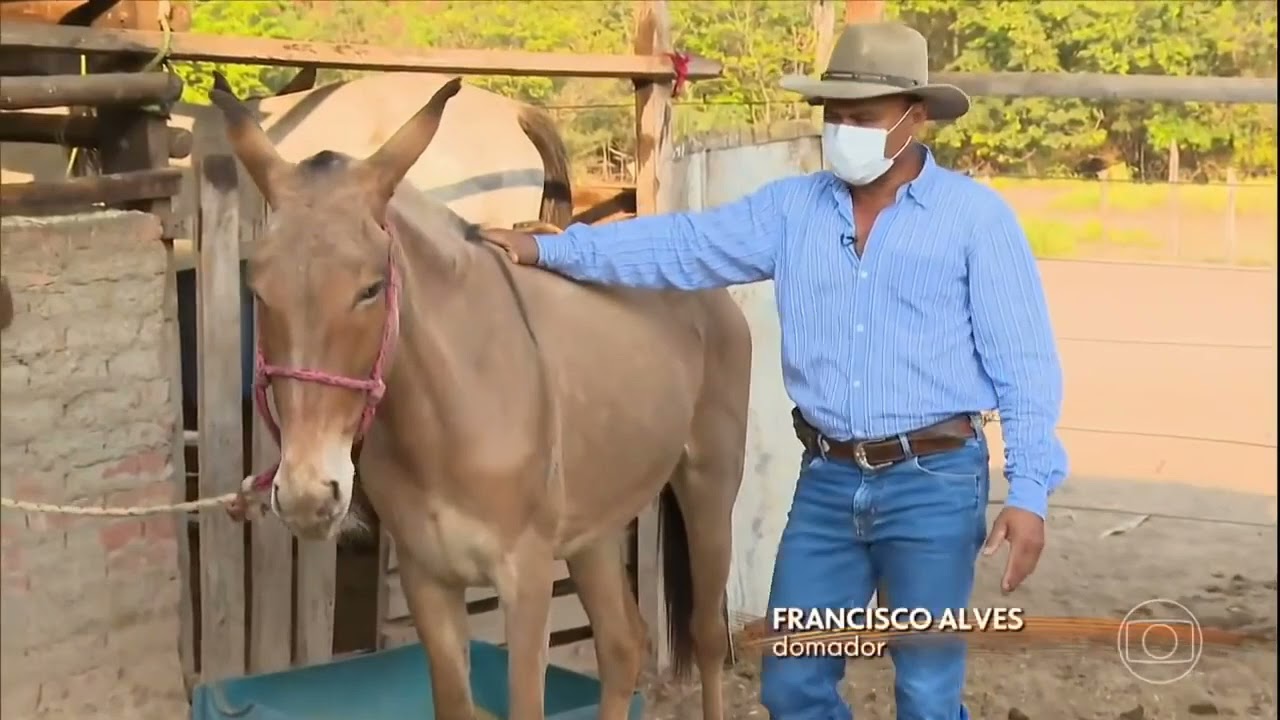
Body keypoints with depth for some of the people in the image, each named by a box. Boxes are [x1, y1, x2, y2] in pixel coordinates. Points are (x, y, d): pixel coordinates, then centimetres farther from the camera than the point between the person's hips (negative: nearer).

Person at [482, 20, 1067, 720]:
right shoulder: (790, 208, 5)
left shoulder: (977, 215, -6)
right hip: (826, 480, 4)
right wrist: (546, 249, -7)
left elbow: (1026, 362, -7)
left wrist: (1028, 492, -13)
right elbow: (683, 246, 1)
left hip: (934, 483, -4)